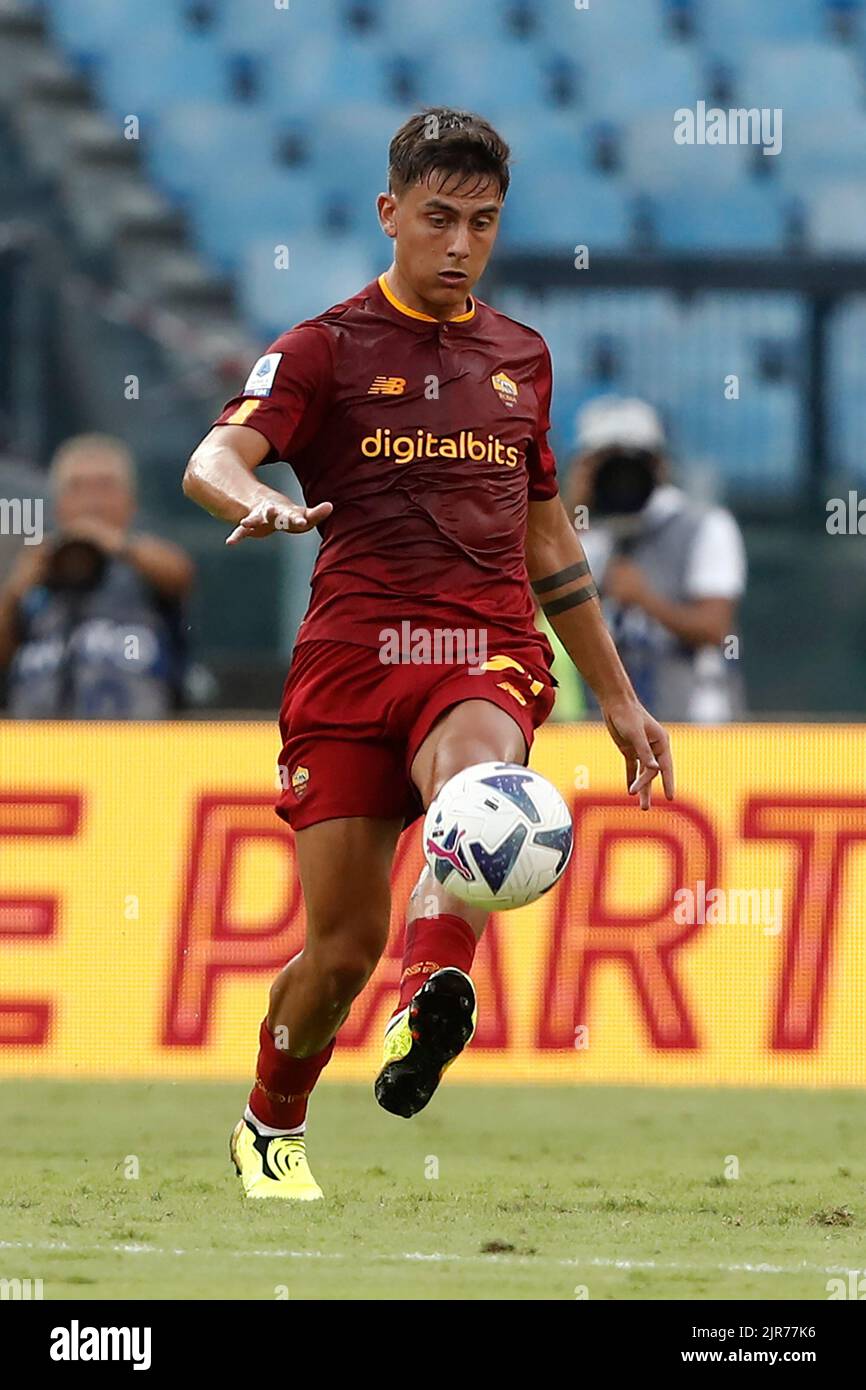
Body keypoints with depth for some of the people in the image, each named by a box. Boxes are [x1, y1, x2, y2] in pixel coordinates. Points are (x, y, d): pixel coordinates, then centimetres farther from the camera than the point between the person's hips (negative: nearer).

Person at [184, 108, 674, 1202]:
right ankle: (269, 1129, 26)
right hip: (350, 652, -2)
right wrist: (256, 504, -35)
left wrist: (617, 697, 28)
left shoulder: (519, 356, 18)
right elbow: (211, 461, -11)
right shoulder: (327, 348, 5)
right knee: (343, 945, -2)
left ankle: (431, 1008, -57)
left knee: (476, 781, -35)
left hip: (488, 651, 2)